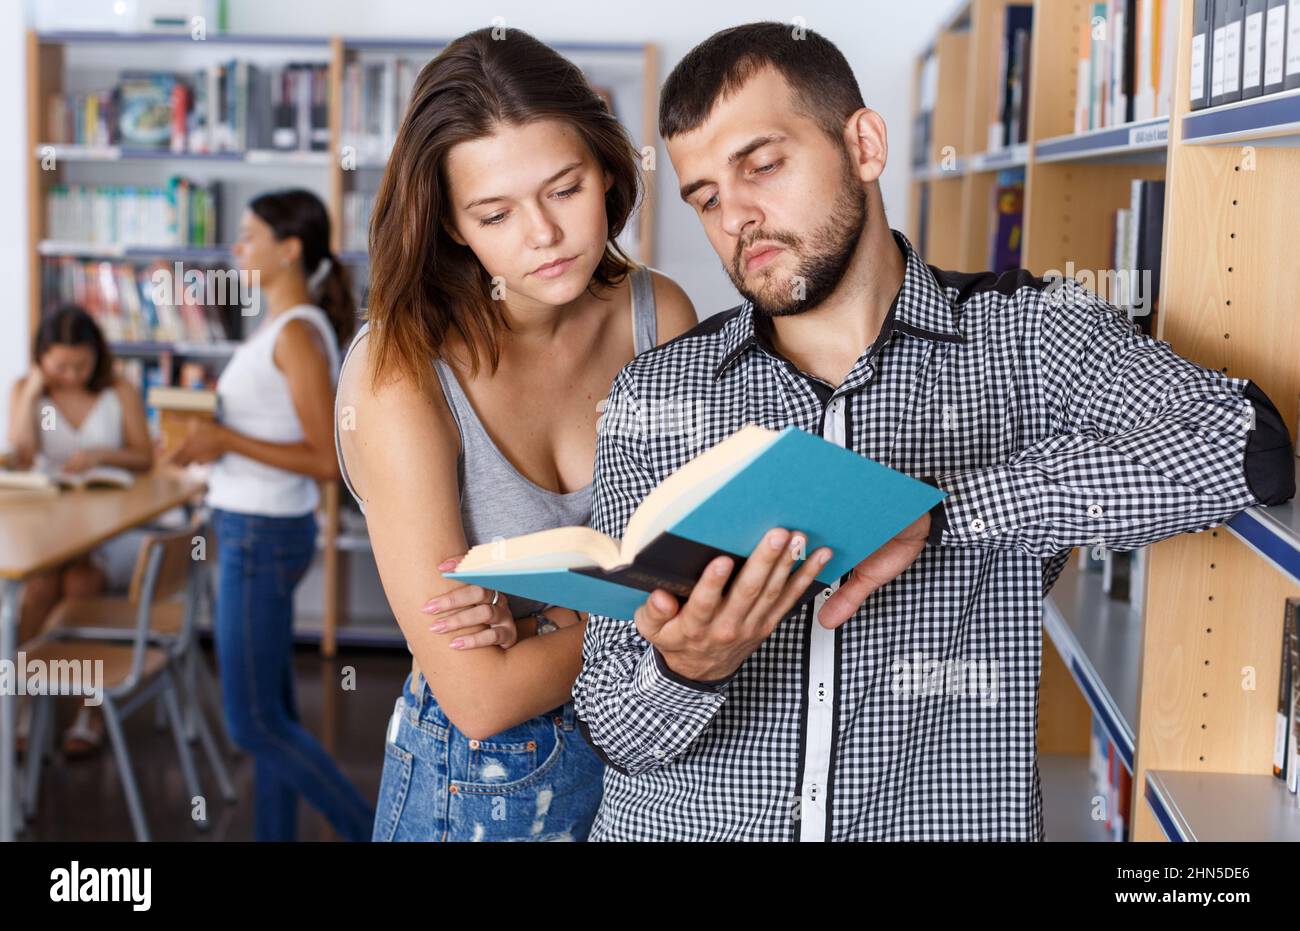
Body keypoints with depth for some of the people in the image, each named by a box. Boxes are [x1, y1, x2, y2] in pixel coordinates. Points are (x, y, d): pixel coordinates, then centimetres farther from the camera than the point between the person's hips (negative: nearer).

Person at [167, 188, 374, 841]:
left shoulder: (299, 334, -18)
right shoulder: (277, 327, 11)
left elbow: (327, 461, -21)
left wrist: (229, 442, -21)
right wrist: (212, 439, 6)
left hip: (263, 536, -9)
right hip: (251, 529, 9)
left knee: (255, 723, -1)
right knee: (271, 712, 15)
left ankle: (367, 830, 8)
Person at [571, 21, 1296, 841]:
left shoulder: (1025, 334, 0)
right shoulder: (654, 396, 4)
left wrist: (935, 510, -20)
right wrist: (681, 673, -19)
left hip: (947, 821, -1)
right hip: (680, 824, 1)